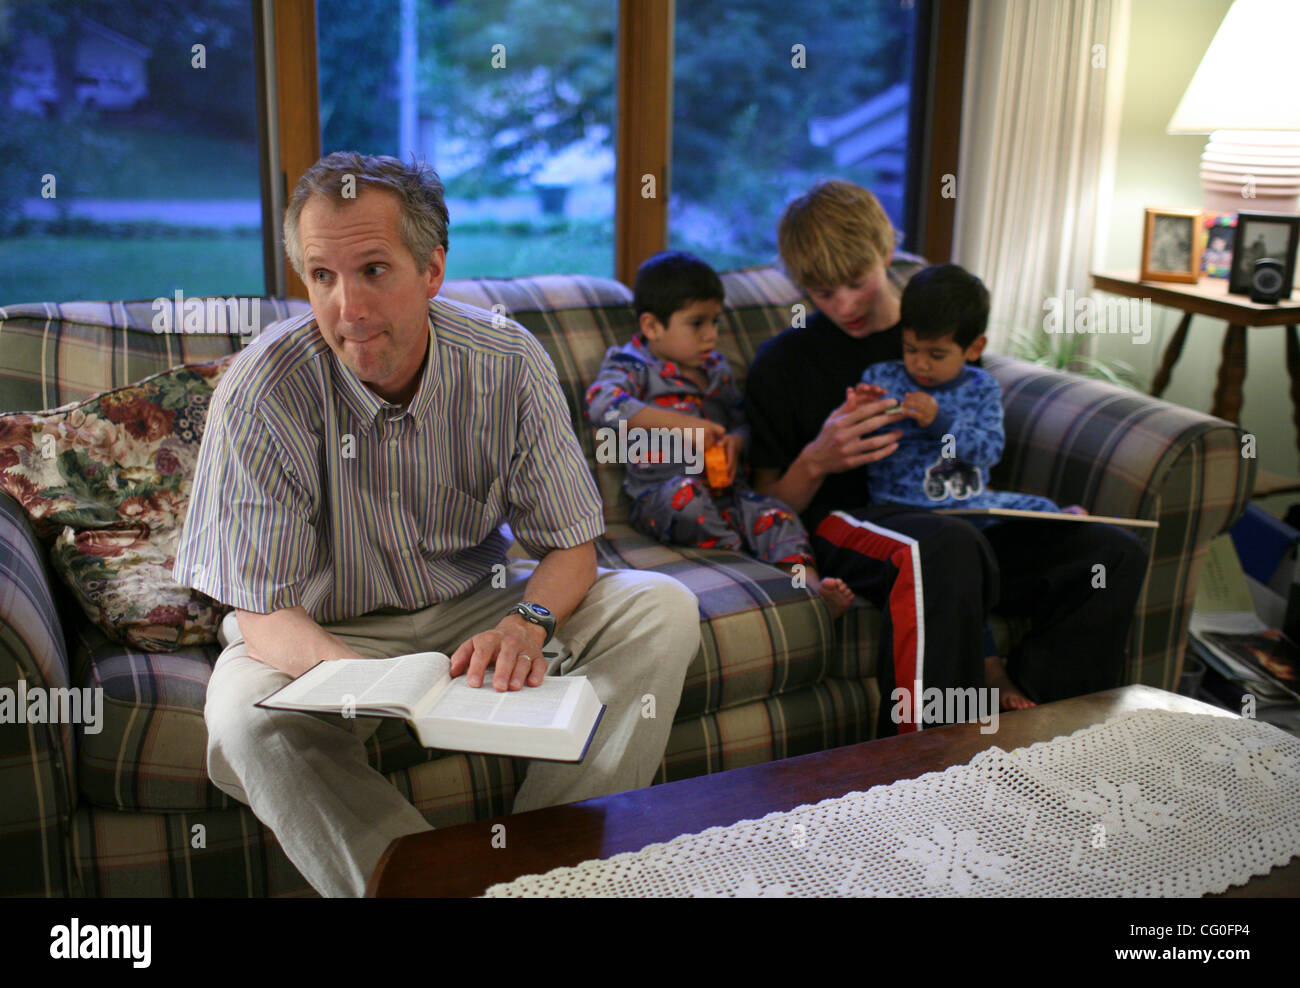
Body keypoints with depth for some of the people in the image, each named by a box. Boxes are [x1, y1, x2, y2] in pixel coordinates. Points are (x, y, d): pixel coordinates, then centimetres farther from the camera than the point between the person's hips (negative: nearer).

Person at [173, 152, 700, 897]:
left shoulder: (510, 364, -14)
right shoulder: (264, 393, -22)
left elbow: (569, 547, -6)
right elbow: (263, 616, -19)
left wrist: (528, 622, -29)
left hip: (476, 607, 3)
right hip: (327, 634, -2)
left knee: (663, 611, -15)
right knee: (249, 720, -33)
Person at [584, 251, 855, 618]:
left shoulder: (715, 368, 20)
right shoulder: (633, 365, -1)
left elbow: (742, 419, 26)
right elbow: (601, 403, -22)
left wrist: (735, 442, -2)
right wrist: (680, 424, -25)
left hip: (725, 492, 5)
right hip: (659, 498, -4)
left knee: (774, 513, -23)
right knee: (686, 492, -38)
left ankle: (809, 582, -41)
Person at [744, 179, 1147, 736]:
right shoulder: (782, 363, 7)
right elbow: (771, 506, 4)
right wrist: (817, 461, -16)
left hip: (952, 517, 5)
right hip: (844, 522, -5)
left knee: (1115, 554, -14)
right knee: (945, 546, -39)